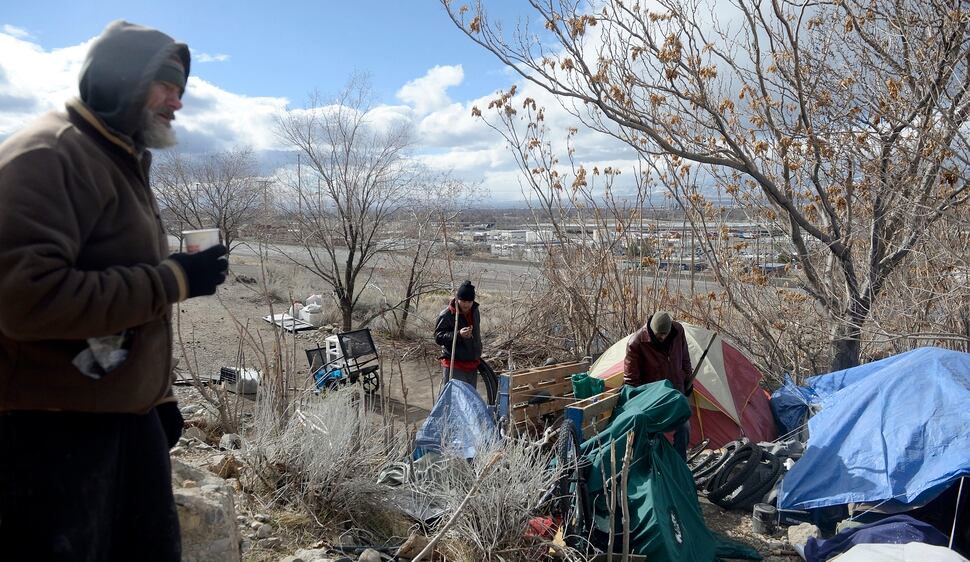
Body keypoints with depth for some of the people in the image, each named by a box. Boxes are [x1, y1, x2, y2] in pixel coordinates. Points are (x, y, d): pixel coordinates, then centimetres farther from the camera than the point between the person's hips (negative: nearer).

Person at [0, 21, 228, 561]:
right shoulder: (48, 155, -14)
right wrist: (174, 280, -21)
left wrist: (160, 395, 18)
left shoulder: (124, 164, 16)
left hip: (129, 416, 9)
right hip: (50, 428, -9)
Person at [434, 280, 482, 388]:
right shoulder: (446, 315, -16)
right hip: (454, 365, -7)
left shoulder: (474, 311, 7)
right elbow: (438, 337, -17)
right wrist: (458, 334, -31)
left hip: (472, 363, 7)